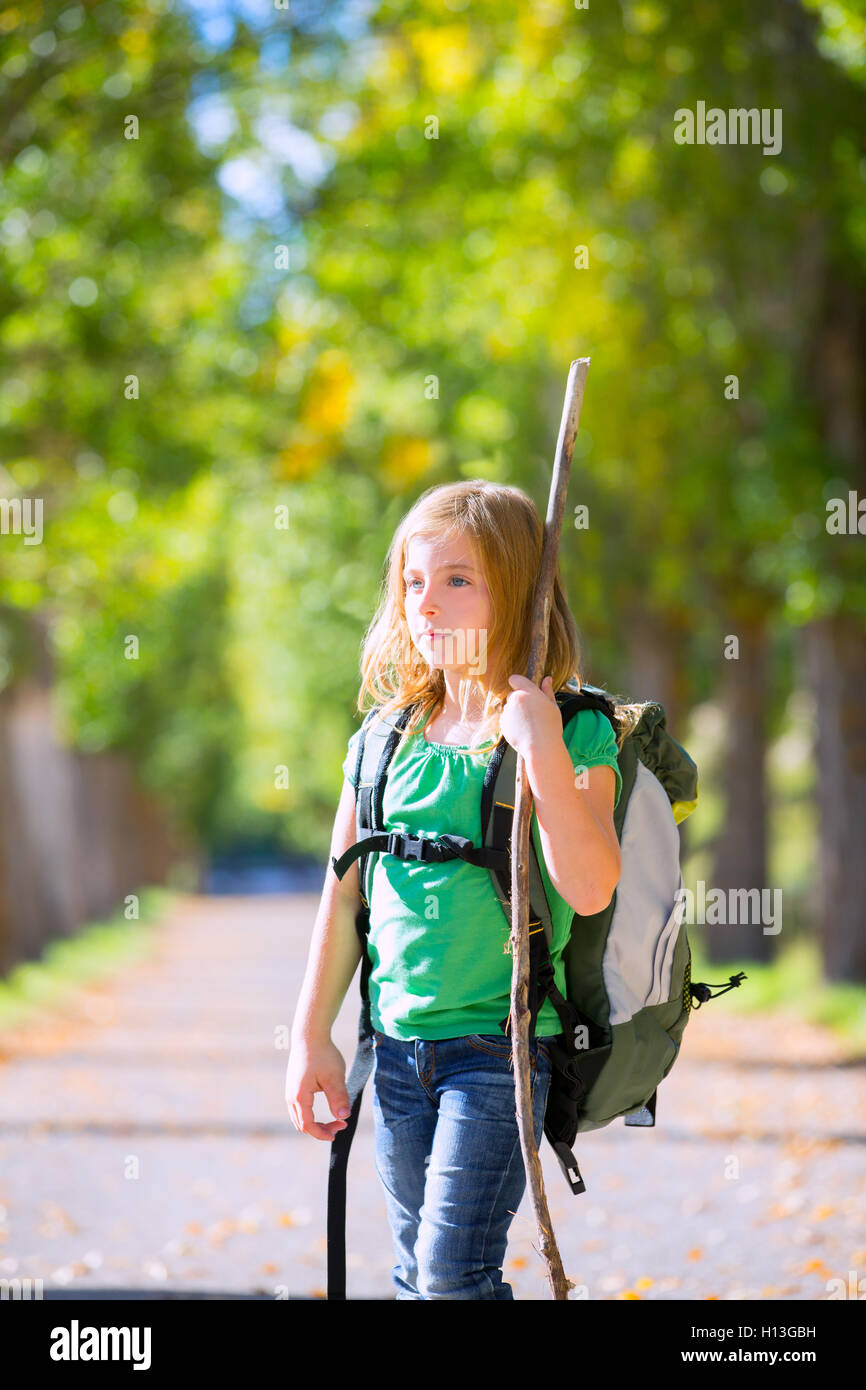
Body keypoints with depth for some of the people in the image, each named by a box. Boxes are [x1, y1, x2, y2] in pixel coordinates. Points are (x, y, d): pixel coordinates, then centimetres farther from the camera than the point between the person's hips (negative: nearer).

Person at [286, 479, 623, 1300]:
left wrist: (543, 753, -27)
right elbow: (344, 894, 12)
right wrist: (311, 1038, 10)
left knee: (454, 1275, -11)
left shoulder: (575, 735, -8)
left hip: (500, 1046, -5)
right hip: (398, 1042, 5)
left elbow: (590, 890, -20)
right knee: (417, 1273, 13)